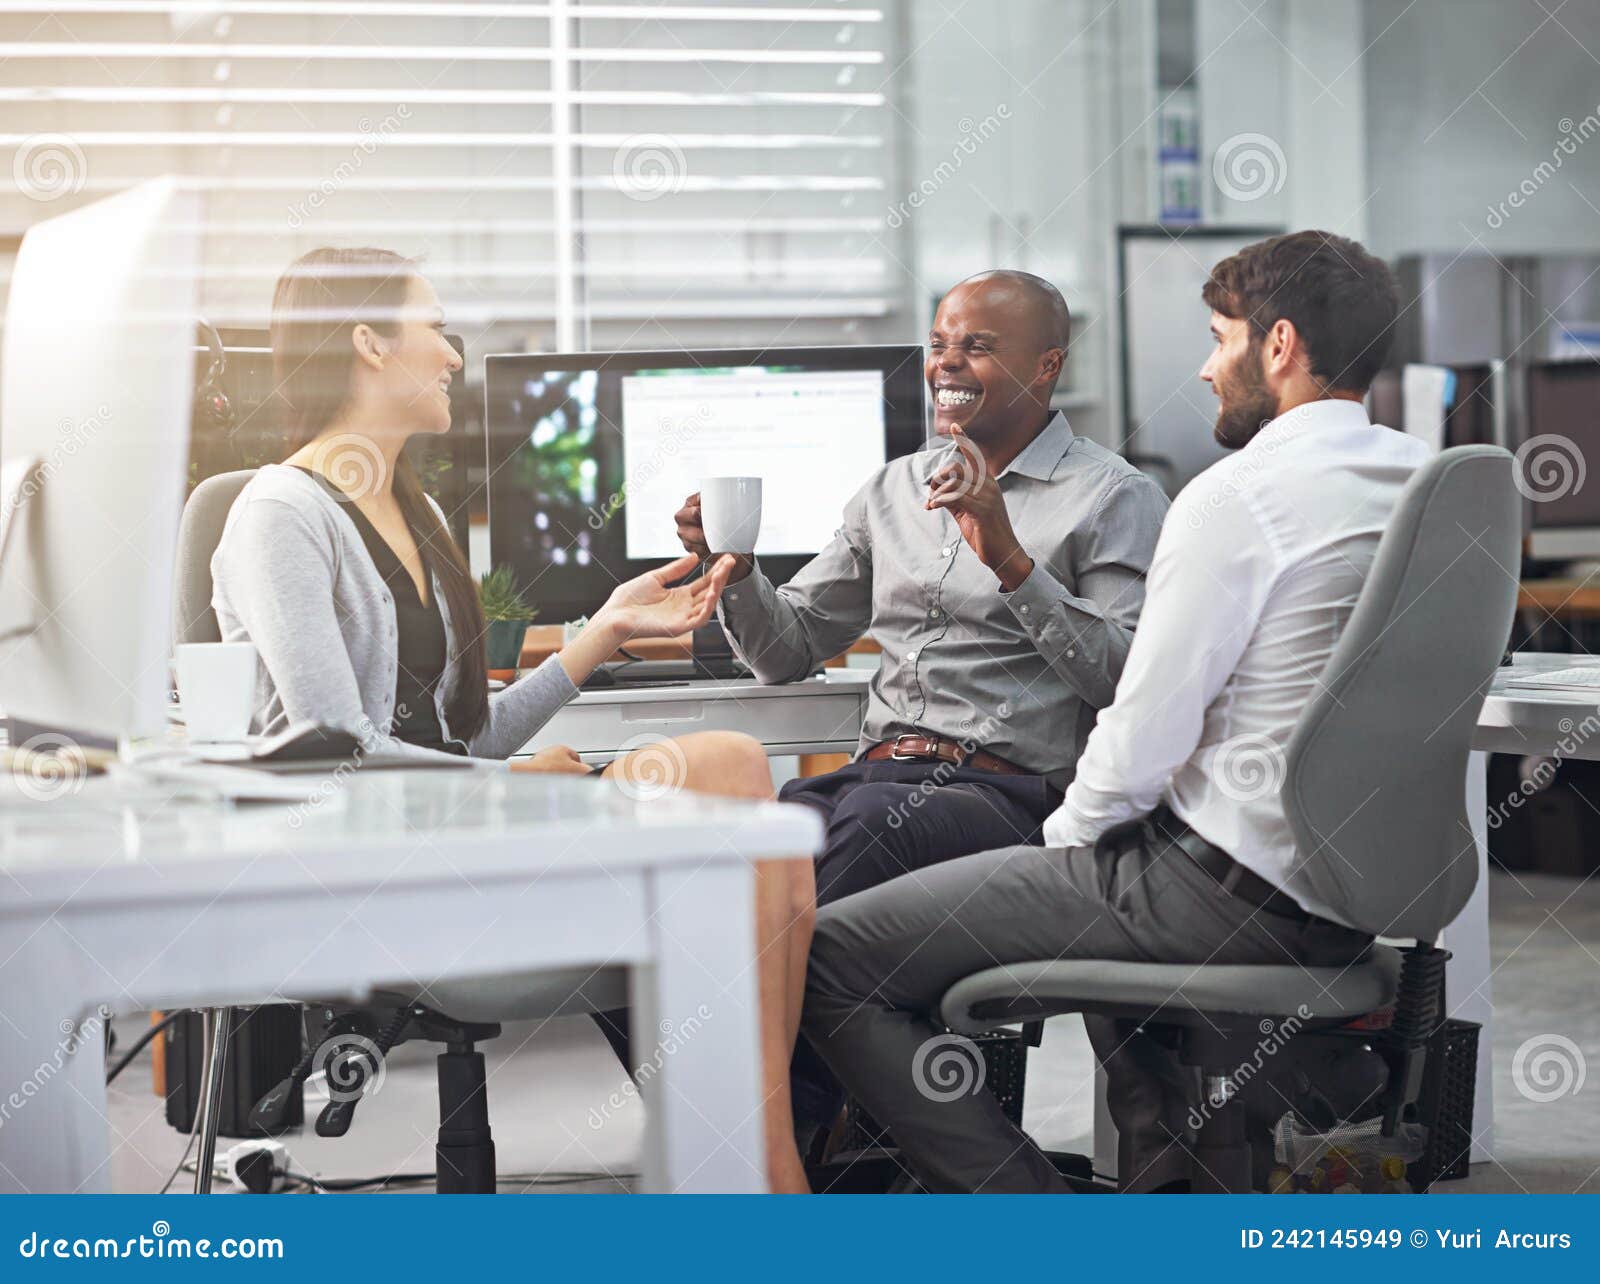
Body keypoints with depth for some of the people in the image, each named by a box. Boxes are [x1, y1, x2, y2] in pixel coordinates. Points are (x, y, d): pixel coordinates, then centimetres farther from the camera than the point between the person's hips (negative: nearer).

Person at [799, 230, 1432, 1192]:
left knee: (831, 960, -6)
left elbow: (1144, 736, -17)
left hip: (1229, 890, -9)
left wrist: (1069, 831, 3)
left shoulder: (1238, 496, -17)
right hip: (1356, 891, 9)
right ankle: (1171, 1167, 30)